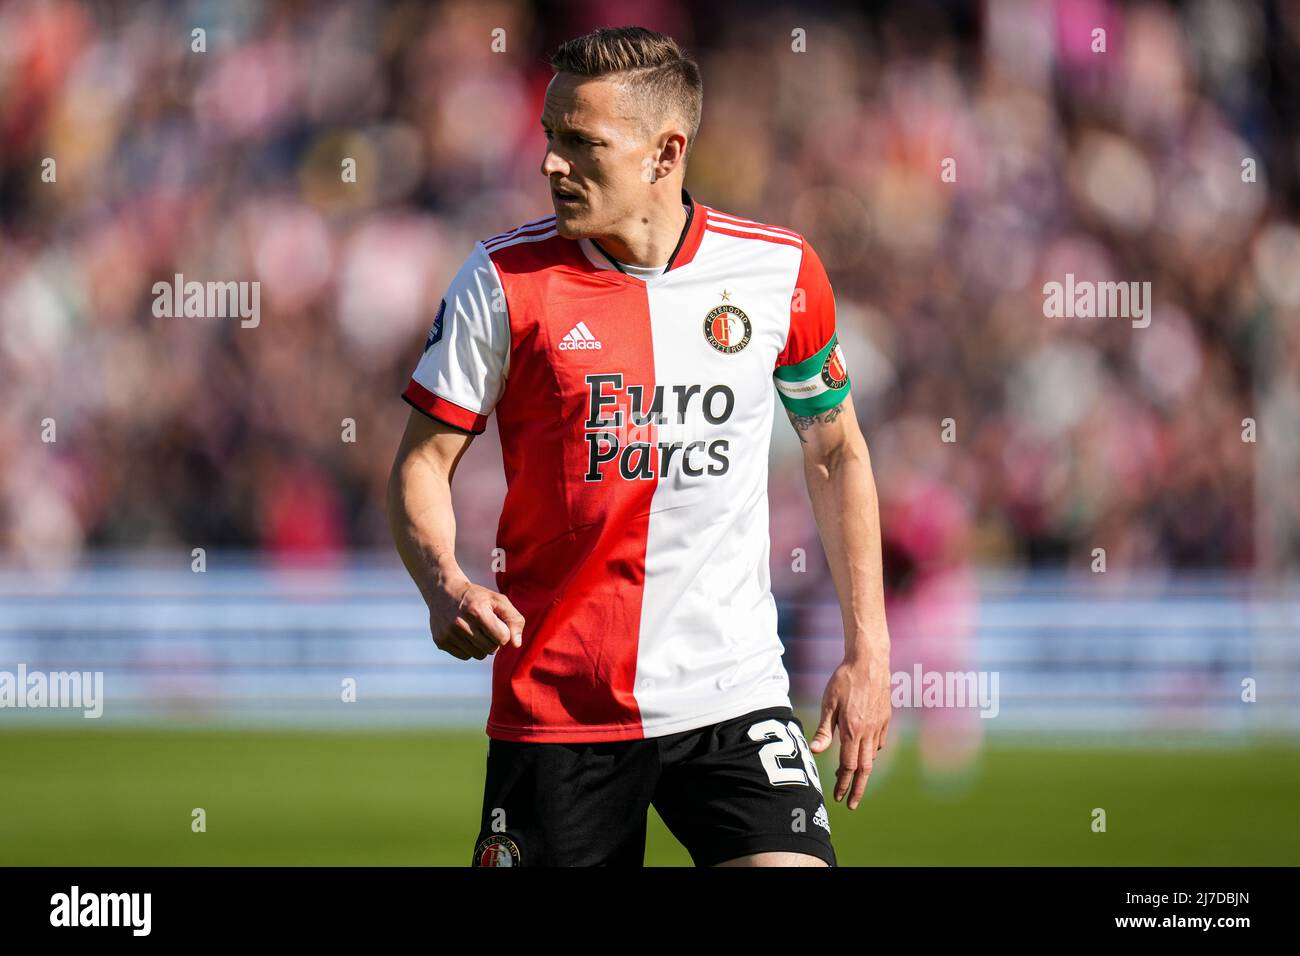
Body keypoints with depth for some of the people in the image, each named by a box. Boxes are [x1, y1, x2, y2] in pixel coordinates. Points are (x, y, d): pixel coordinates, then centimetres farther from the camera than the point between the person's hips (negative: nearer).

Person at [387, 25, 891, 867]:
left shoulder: (781, 271, 0)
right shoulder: (503, 280, -5)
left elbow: (836, 452, 13)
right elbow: (423, 460, 1)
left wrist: (867, 648, 9)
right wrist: (445, 585, -20)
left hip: (733, 696, 0)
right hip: (553, 699, 0)